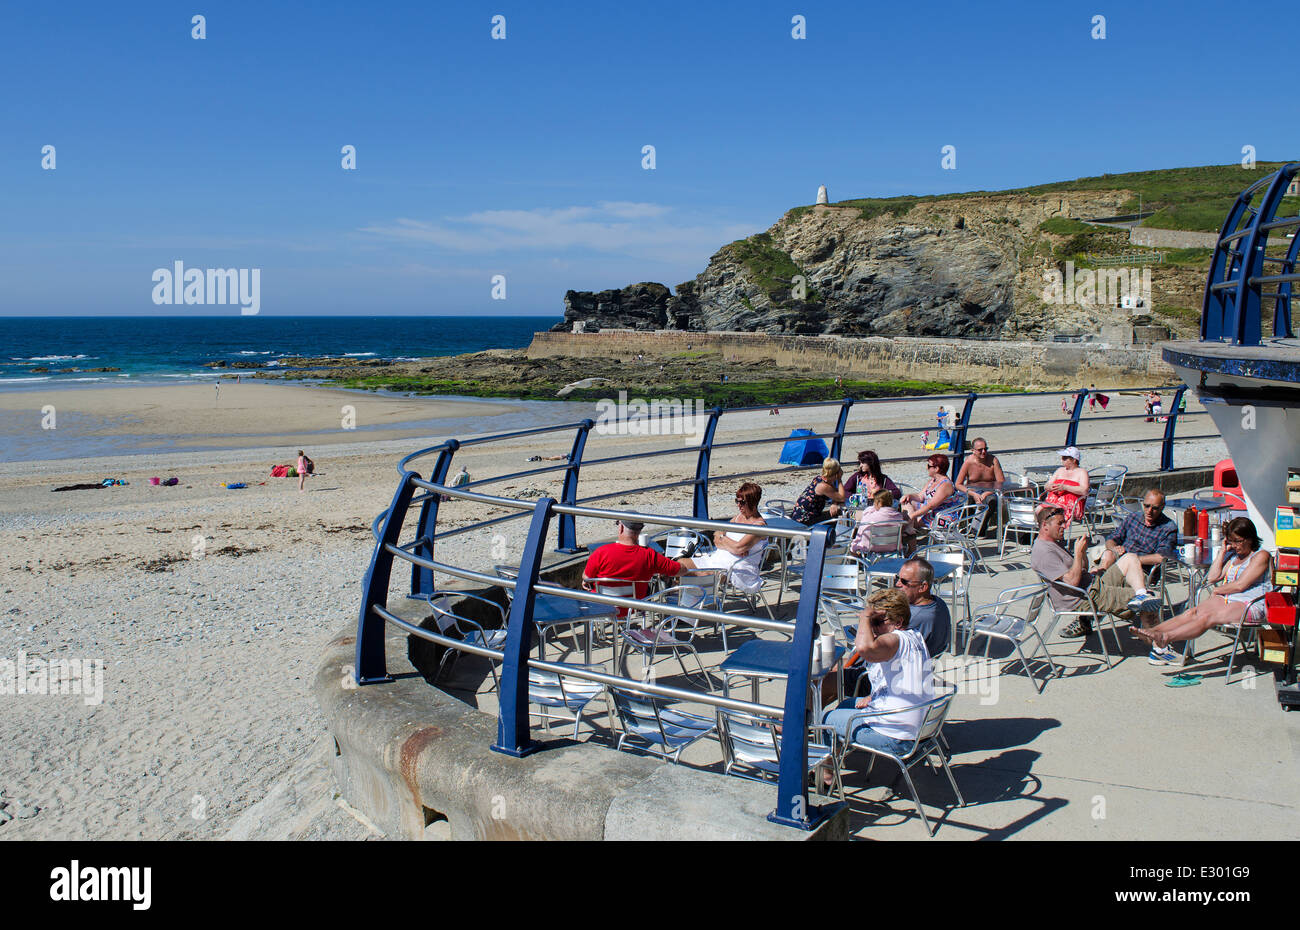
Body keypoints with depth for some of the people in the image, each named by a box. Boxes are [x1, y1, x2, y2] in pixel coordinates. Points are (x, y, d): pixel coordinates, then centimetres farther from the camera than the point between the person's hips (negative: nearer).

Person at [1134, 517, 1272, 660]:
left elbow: (1240, 585, -12)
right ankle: (1152, 632, -40)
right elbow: (1212, 578, 14)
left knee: (1207, 616, -32)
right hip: (1226, 600, 7)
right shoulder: (1234, 556, 24)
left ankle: (1165, 638, -53)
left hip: (1251, 606, -7)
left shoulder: (1261, 555, -2)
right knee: (1193, 612, -21)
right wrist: (1223, 551, 14)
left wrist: (1217, 591, 2)